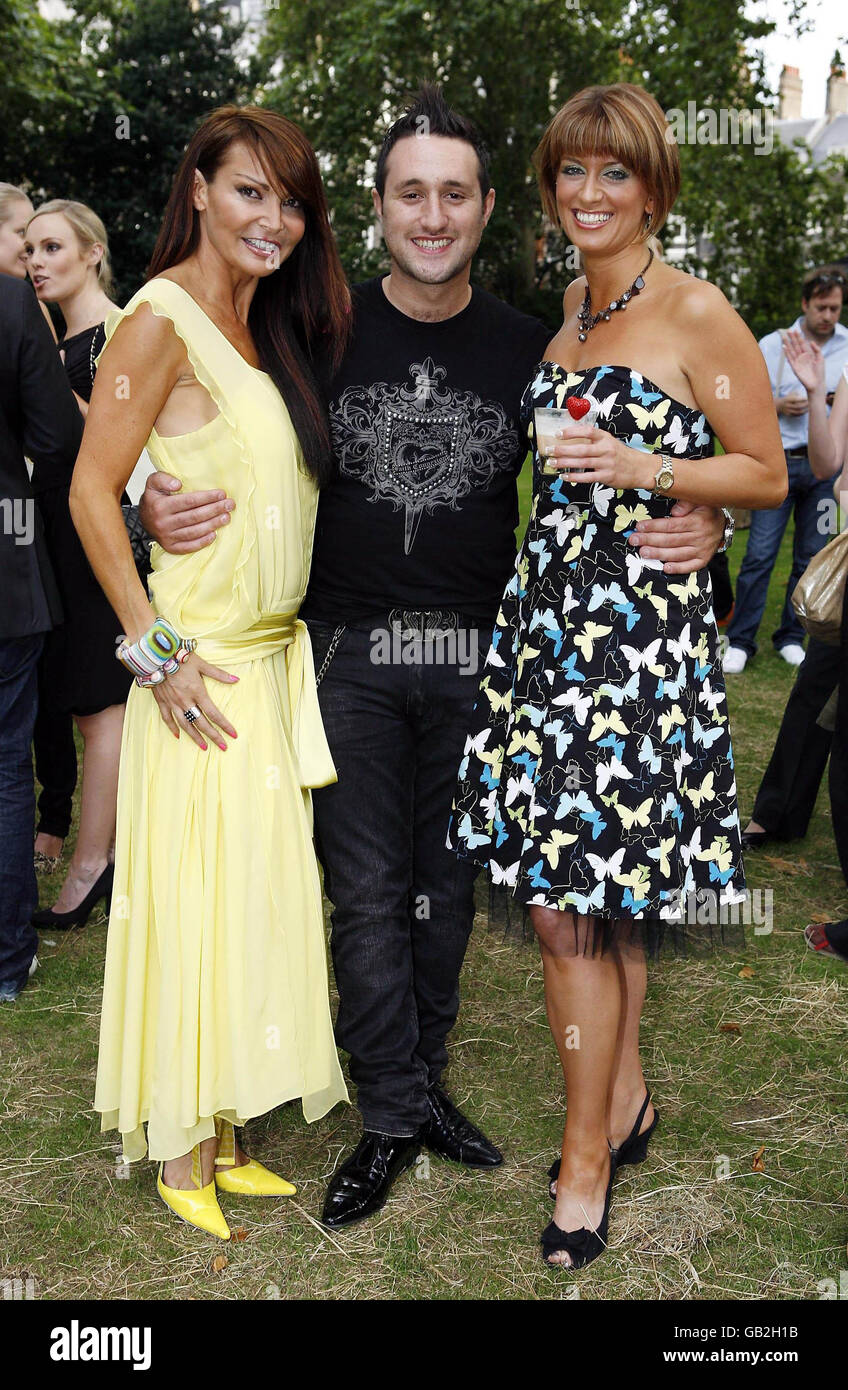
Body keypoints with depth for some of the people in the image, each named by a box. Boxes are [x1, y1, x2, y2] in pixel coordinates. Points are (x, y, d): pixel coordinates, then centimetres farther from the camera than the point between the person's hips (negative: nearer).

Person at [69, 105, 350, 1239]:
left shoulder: (262, 326, 15)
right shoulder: (163, 315, -10)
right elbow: (92, 490, -14)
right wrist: (154, 650, -16)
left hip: (276, 656, 8)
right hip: (203, 668, -8)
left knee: (255, 896, 12)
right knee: (192, 901, 0)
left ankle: (226, 1138, 27)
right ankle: (181, 1158, 16)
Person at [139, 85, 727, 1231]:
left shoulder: (527, 348, 3)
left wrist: (697, 524, -10)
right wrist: (162, 505, -15)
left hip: (476, 657, 2)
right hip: (352, 651, -1)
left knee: (448, 885, 12)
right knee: (369, 893, 3)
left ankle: (419, 1083, 31)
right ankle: (397, 1112, 19)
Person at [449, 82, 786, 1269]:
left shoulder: (698, 313, -5)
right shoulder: (565, 306, 15)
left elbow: (766, 474, -3)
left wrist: (643, 470, -15)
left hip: (644, 628, -6)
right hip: (549, 612, 6)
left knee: (572, 906, -4)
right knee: (596, 899, 12)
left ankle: (586, 1160, 13)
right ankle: (627, 1100, 31)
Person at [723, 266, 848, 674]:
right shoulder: (772, 345, 6)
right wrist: (778, 406, -10)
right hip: (780, 461, -2)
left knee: (811, 557, 6)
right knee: (760, 555, -5)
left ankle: (791, 638, 18)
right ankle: (740, 640, 3)